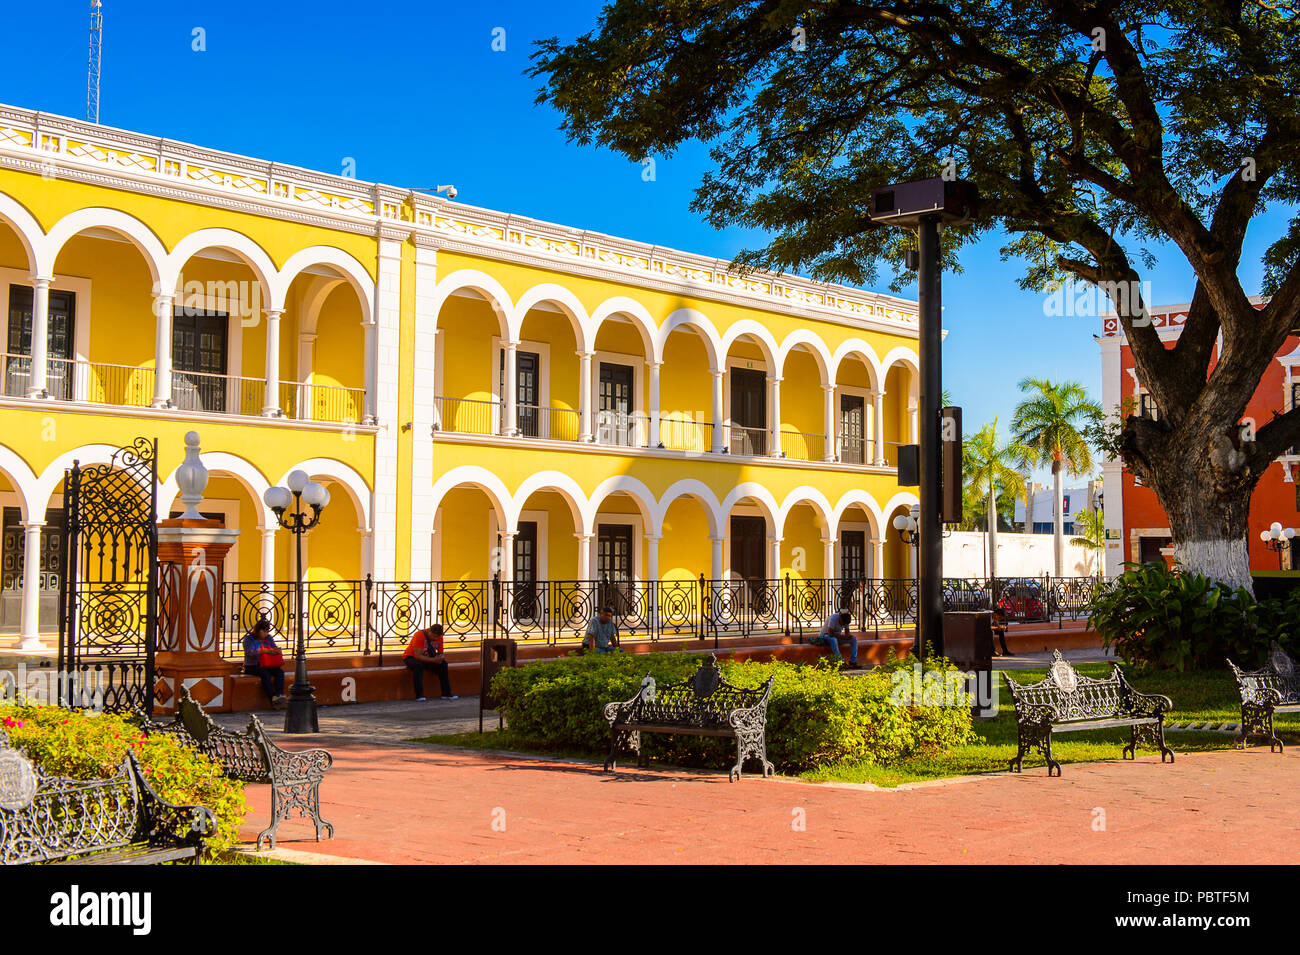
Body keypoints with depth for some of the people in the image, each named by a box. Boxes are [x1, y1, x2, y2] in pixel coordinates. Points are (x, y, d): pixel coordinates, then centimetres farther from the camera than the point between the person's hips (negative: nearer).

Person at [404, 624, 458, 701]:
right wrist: (433, 660, -37)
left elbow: (440, 653, 4)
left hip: (427, 658, 5)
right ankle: (419, 696, -36)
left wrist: (441, 657, -22)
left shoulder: (439, 637, -7)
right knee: (419, 665, -39)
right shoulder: (420, 635, -26)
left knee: (443, 664, -19)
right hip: (411, 657, -5)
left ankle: (446, 693, -14)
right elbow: (417, 655, -30)